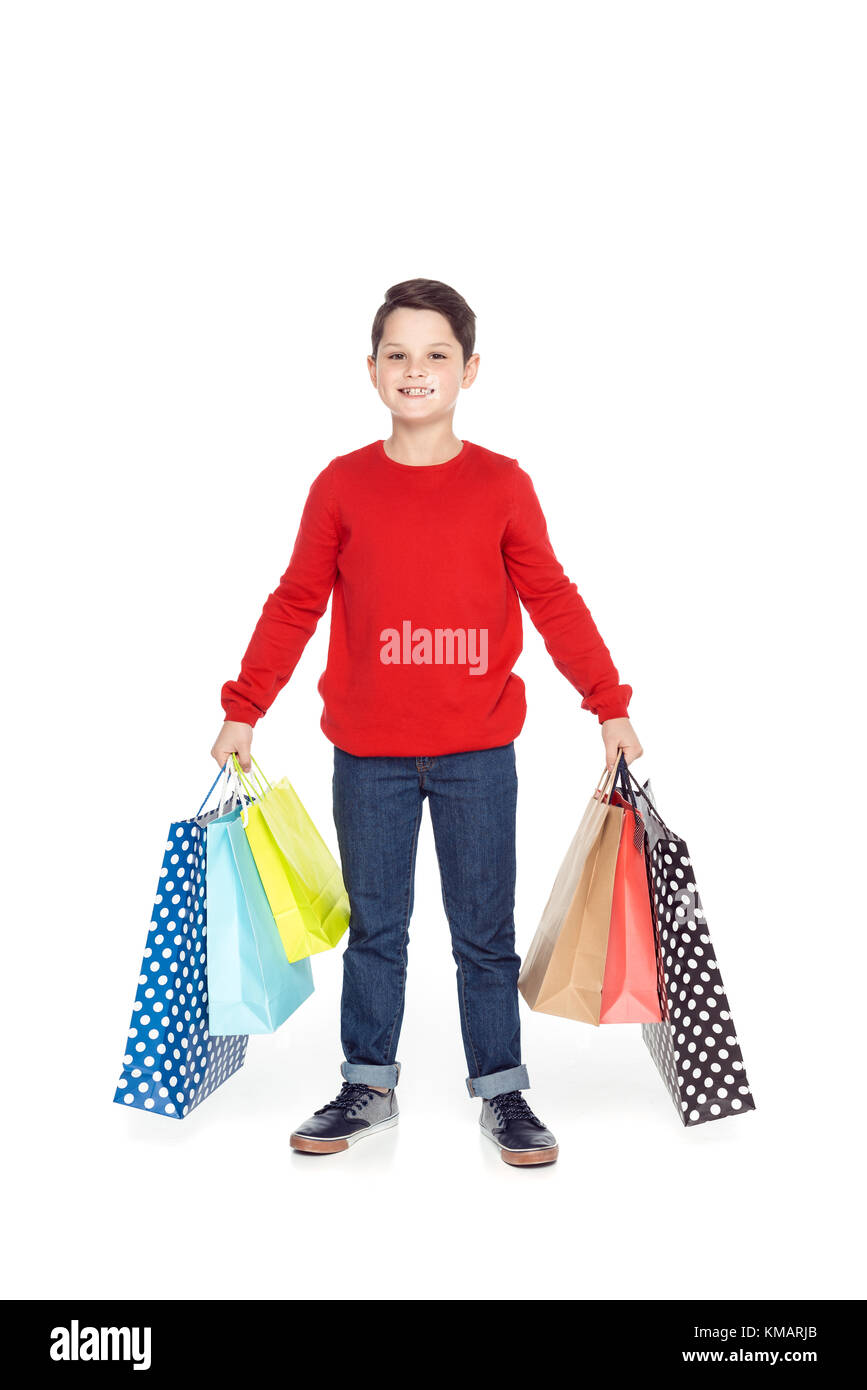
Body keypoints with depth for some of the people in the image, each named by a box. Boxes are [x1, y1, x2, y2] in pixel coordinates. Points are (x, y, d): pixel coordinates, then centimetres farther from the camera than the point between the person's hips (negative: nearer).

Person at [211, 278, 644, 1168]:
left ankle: (501, 1093, 23)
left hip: (478, 751, 0)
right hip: (368, 754, 1)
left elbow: (554, 602, 4)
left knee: (485, 930, 9)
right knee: (374, 927, 12)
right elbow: (294, 605, 6)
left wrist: (609, 706, 2)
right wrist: (243, 710, 4)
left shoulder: (502, 484, 1)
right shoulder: (342, 484, 2)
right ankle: (367, 1088, 27)